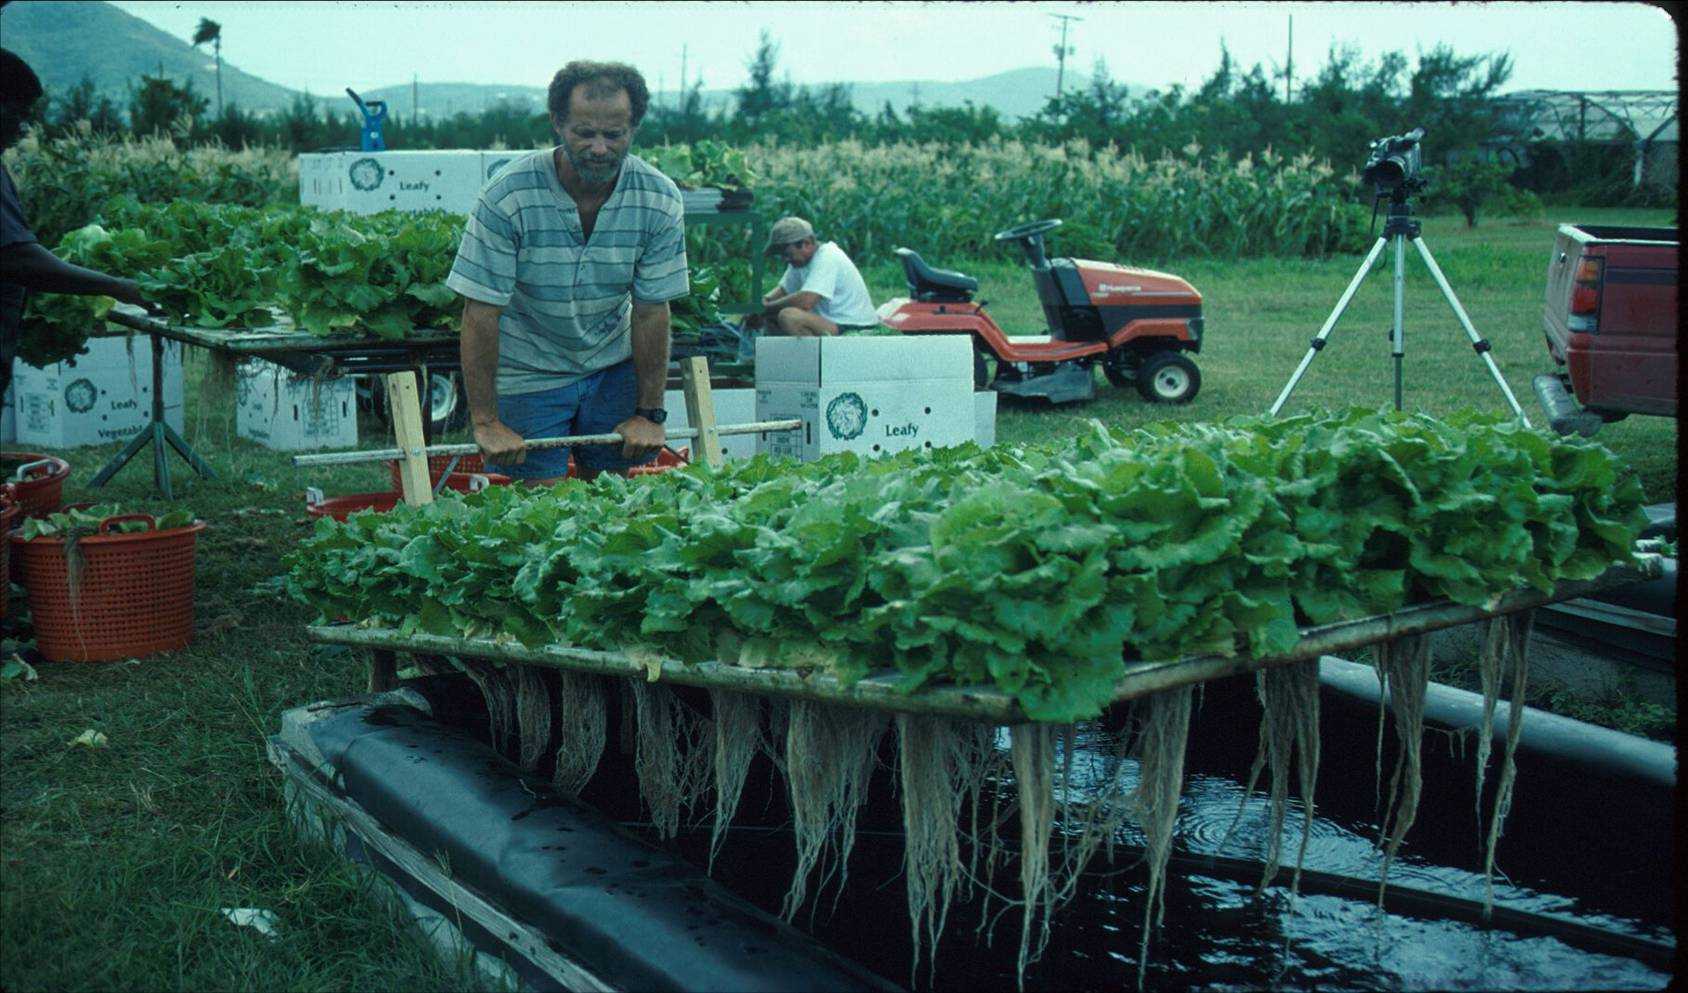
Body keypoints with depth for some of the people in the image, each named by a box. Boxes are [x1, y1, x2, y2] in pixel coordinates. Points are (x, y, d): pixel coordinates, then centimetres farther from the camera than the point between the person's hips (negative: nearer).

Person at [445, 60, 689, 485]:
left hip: (613, 366, 3)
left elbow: (651, 311, -8)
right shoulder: (509, 195, -23)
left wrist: (649, 413, -6)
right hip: (528, 371, -3)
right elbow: (481, 311, -20)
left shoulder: (660, 200, -14)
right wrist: (486, 421, -19)